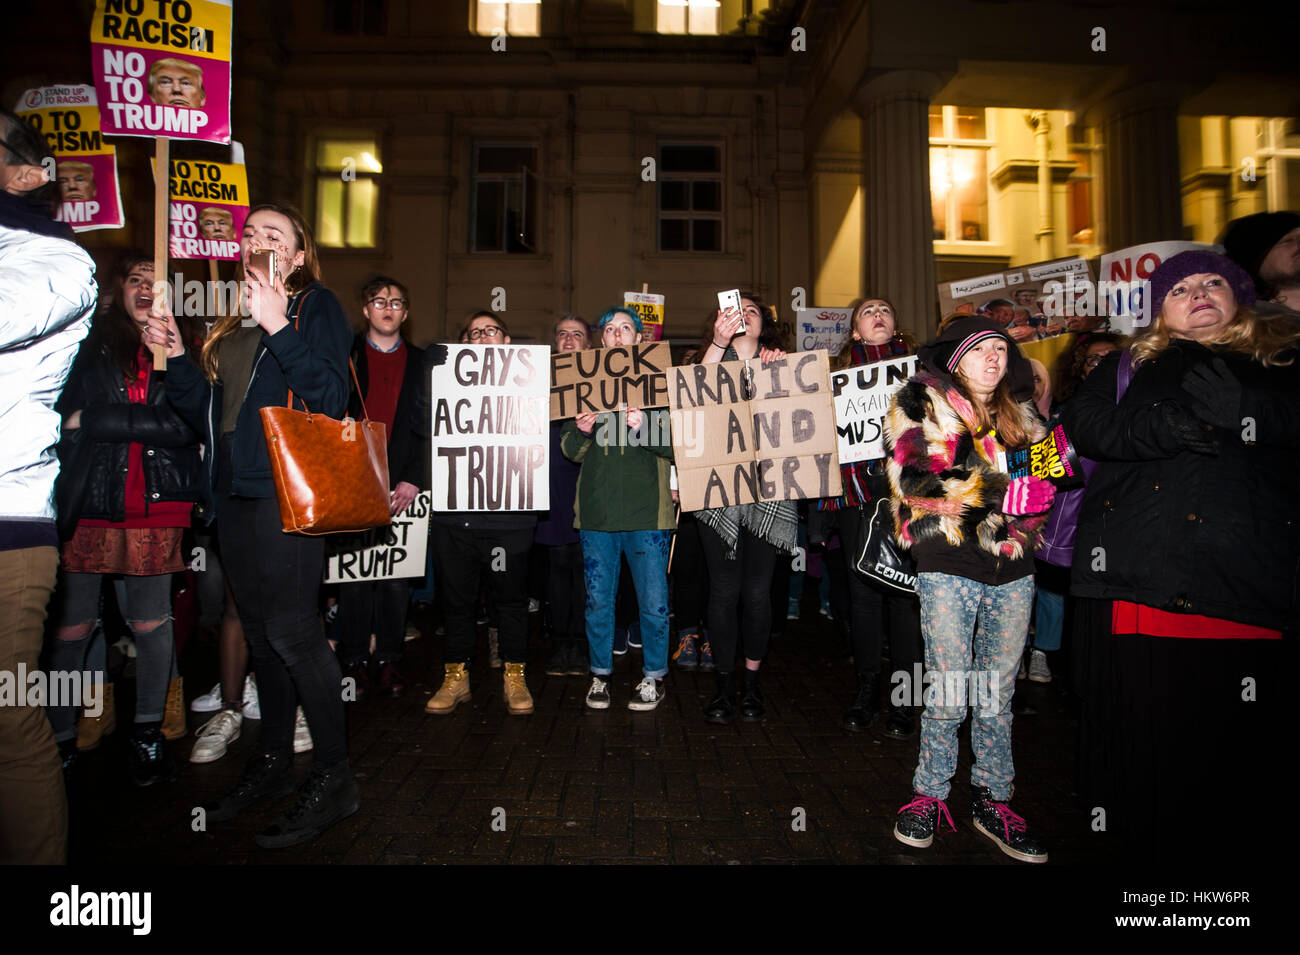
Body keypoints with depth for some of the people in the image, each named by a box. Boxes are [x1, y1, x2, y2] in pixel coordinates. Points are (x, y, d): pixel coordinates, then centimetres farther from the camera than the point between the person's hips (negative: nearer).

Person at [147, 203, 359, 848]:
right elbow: (207, 413, 21)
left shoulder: (316, 307, 0)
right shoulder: (233, 322, 21)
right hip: (236, 492, 8)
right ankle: (273, 762, 27)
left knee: (290, 629, -10)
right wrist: (177, 358, 8)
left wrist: (279, 328, -21)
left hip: (291, 489, -8)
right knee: (259, 631, 13)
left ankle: (334, 777, 2)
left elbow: (332, 398, -15)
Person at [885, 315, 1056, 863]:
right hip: (948, 568, -5)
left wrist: (1042, 481, -4)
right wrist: (1003, 493, -21)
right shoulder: (922, 406, 1)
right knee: (948, 694, -1)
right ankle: (930, 795, 17)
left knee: (997, 693, 11)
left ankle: (992, 799, 25)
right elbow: (916, 481, -13)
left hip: (1012, 570, 5)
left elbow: (1039, 485, 21)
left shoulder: (1018, 414, 19)